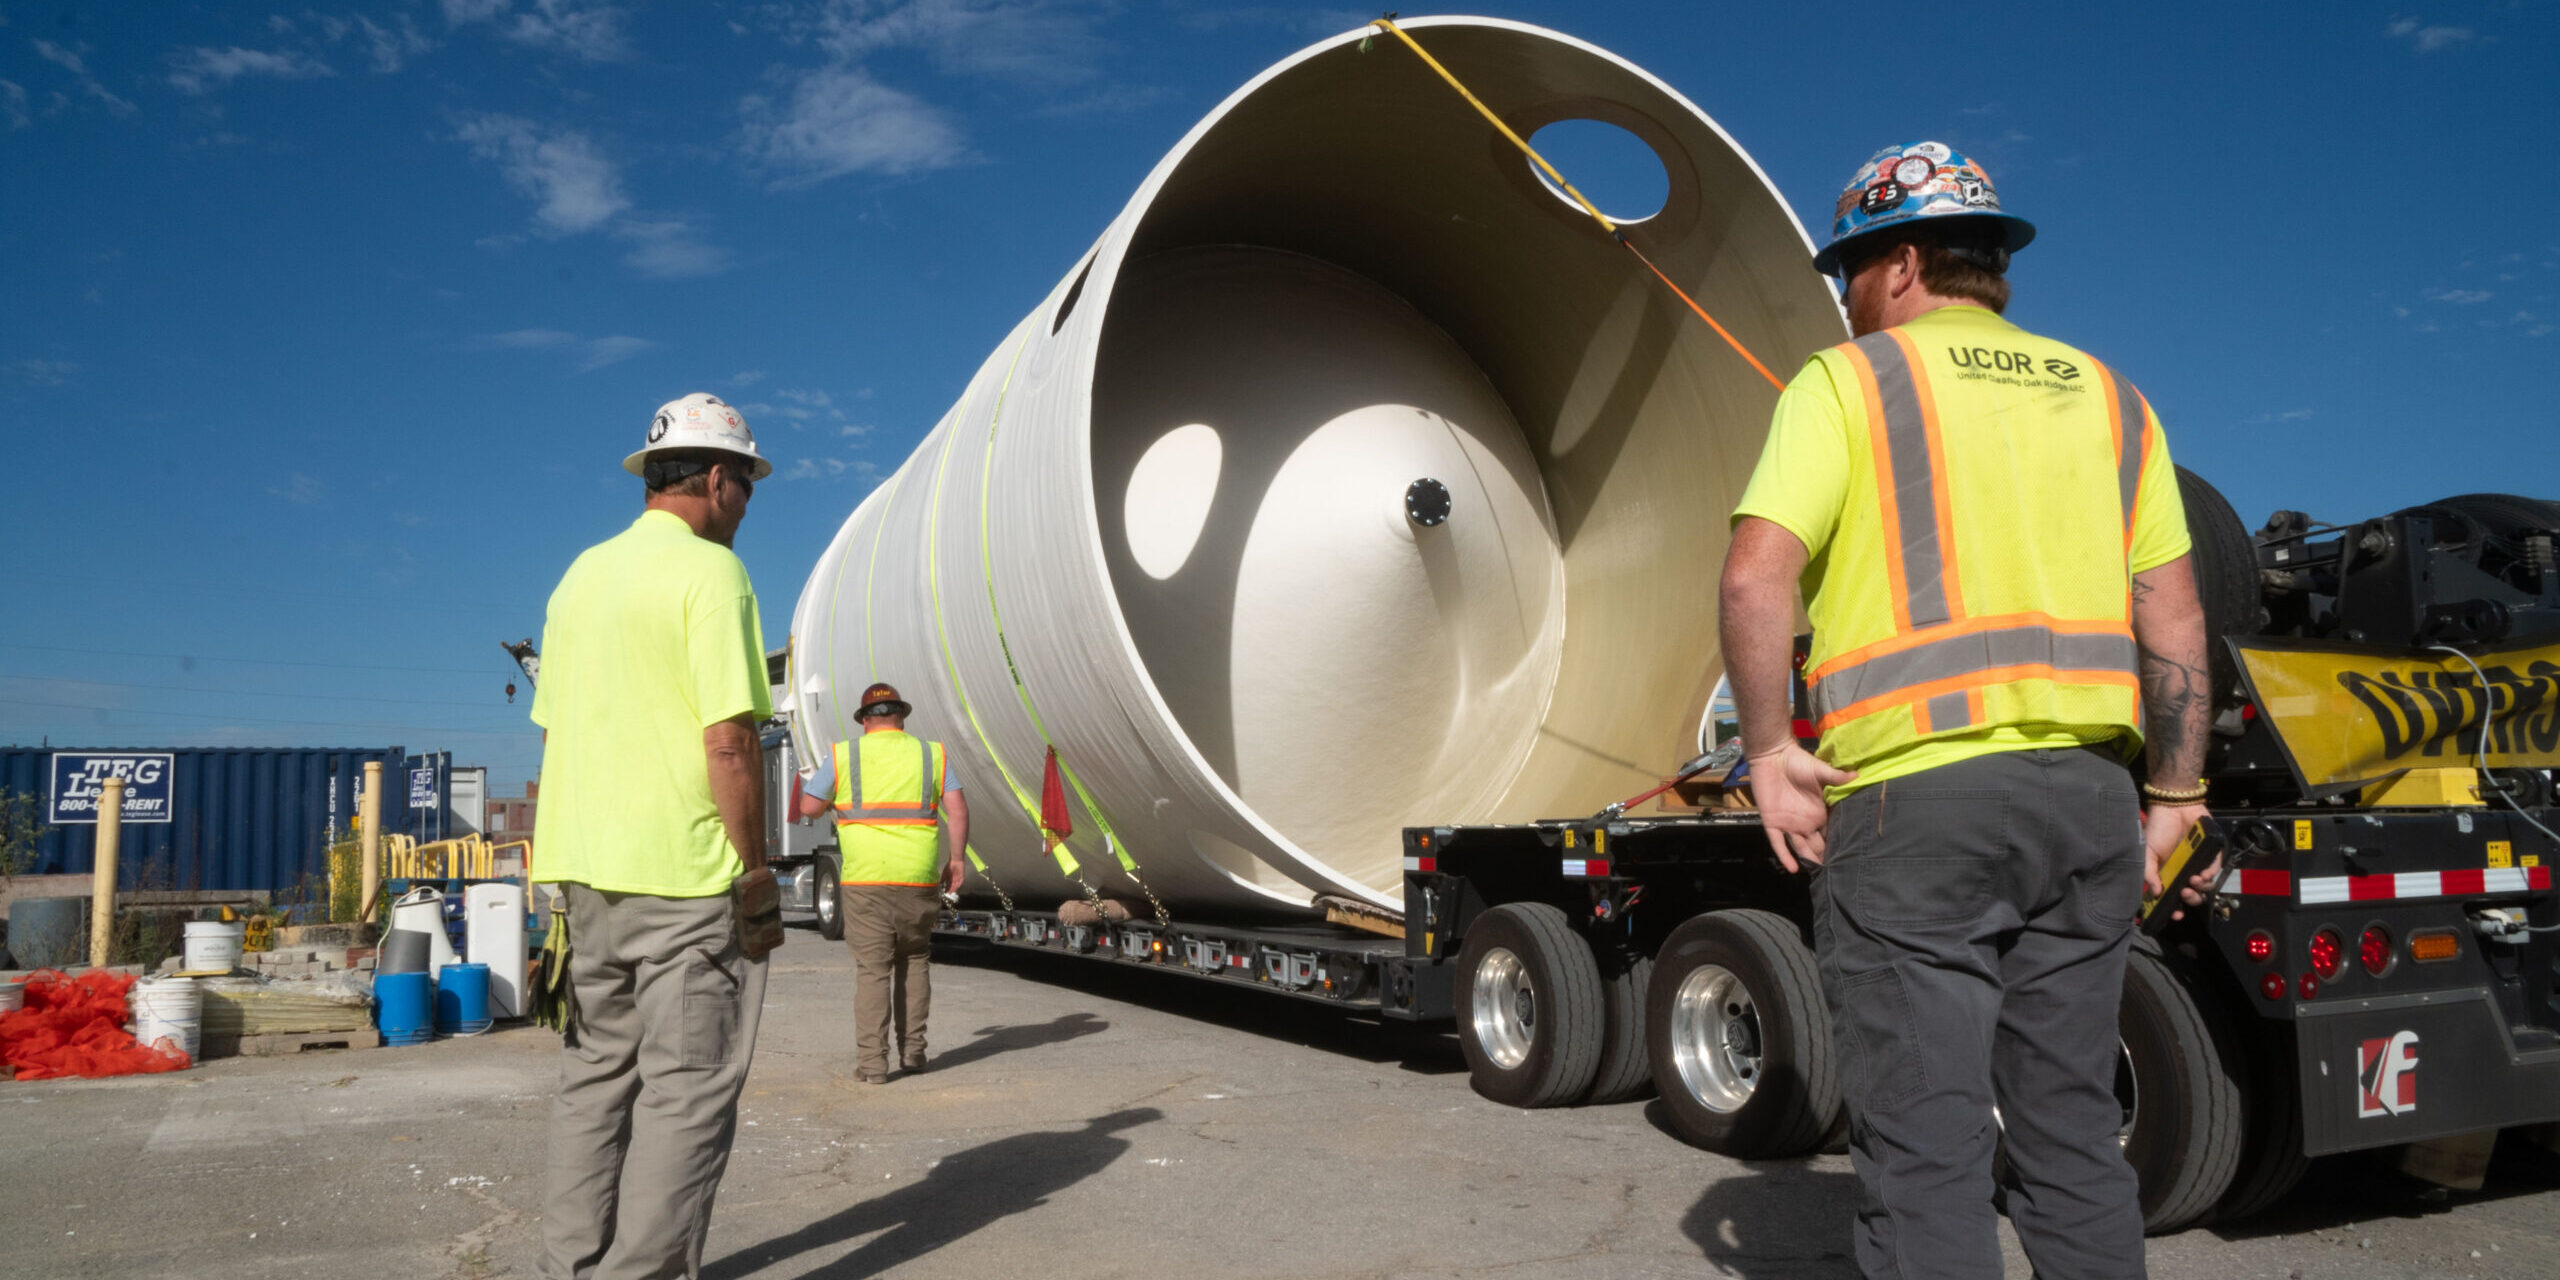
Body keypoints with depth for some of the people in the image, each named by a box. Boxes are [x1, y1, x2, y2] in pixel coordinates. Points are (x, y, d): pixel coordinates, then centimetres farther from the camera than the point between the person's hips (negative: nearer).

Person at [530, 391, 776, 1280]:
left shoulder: (582, 574, 13)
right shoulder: (709, 571, -11)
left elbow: (552, 728, 16)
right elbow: (729, 741, -18)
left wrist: (572, 866, 21)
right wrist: (756, 870, -10)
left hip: (587, 869, 8)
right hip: (685, 873, -8)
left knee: (596, 1074, 16)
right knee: (689, 1088, 0)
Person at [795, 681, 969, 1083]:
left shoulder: (844, 755, 4)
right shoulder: (931, 753, 9)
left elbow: (808, 807, 7)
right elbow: (957, 810, 1)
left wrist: (824, 789, 27)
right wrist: (956, 858, 8)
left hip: (865, 881, -2)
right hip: (919, 880, 2)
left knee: (872, 968, 1)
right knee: (914, 962, 16)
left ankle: (872, 1061, -2)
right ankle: (912, 1051, 17)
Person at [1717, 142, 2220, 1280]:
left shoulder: (1848, 380, 0)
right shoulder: (2108, 397, 16)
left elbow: (1756, 574, -14)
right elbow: (2173, 616, 13)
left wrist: (1769, 747, -6)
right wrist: (2174, 797, 17)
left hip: (1912, 796, -6)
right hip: (2084, 795, 6)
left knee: (1925, 1151, -1)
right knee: (2071, 1135, 15)